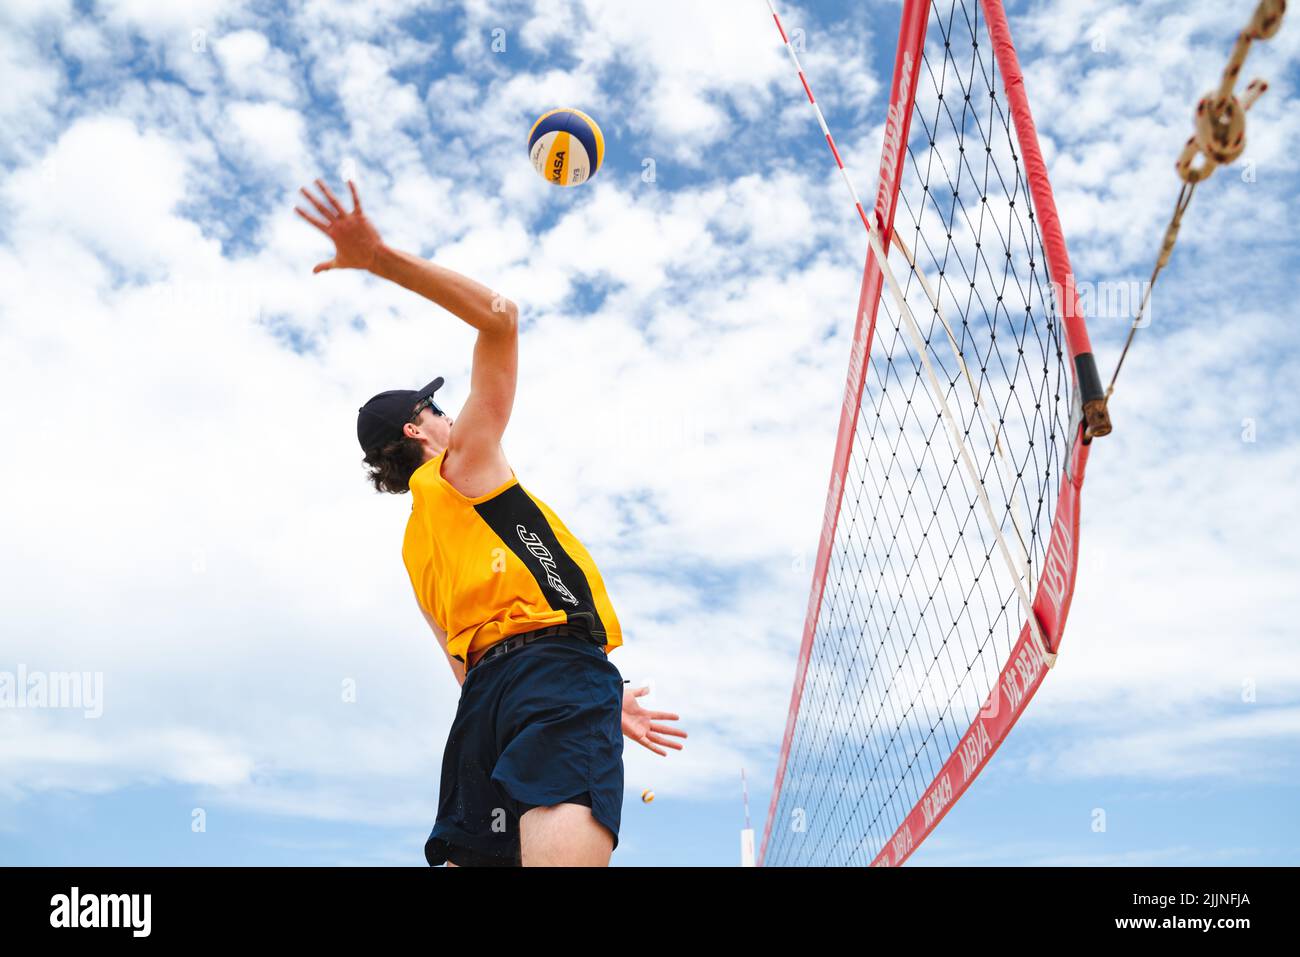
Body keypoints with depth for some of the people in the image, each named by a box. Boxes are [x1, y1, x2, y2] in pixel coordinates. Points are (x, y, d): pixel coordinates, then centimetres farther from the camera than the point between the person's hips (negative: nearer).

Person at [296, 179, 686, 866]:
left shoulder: (415, 549, 33)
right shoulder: (465, 459, 15)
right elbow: (498, 317, 9)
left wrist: (600, 705, 34)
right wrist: (383, 259, 4)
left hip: (483, 693, 8)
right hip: (556, 661, -8)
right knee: (565, 846, -27)